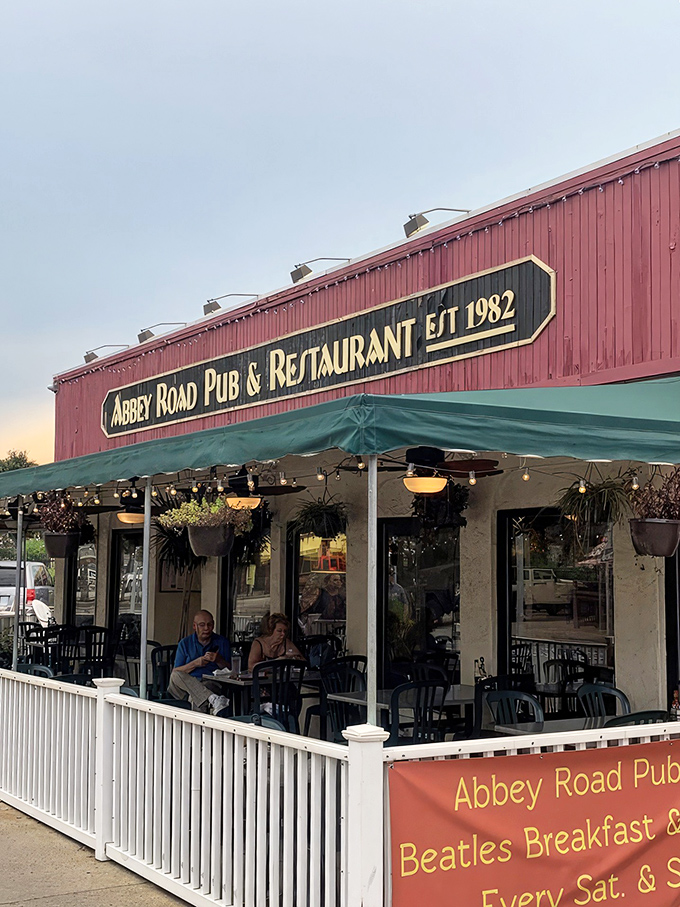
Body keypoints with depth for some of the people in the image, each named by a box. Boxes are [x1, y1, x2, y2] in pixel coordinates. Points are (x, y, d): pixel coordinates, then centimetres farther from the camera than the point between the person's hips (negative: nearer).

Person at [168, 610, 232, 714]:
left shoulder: (222, 642, 16)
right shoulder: (185, 643, 16)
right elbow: (176, 672, 6)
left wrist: (219, 660, -10)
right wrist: (195, 663, -8)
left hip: (211, 683, -2)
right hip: (186, 684, 2)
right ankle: (213, 699, -50)